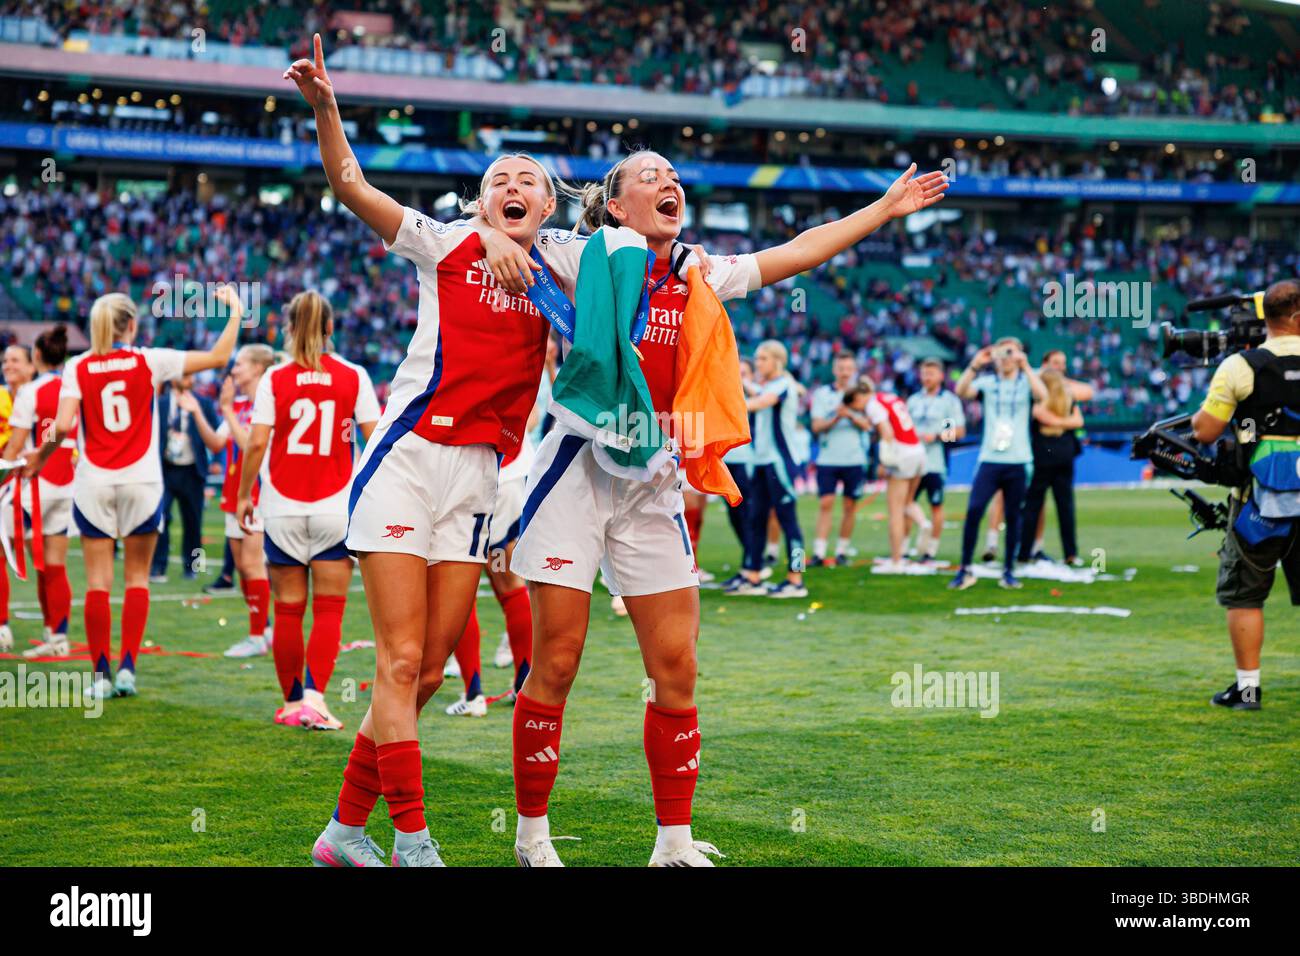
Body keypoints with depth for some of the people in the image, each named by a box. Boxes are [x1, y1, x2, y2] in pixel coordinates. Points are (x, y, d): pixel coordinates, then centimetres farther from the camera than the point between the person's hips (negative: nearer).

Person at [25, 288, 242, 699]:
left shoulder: (77, 367, -3)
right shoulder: (149, 361, -3)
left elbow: (63, 425, -13)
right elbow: (218, 357, -1)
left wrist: (41, 456, 5)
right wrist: (235, 312, 11)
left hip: (93, 483, 0)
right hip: (141, 482, 0)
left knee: (98, 581, 4)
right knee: (137, 578, 10)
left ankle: (101, 674, 3)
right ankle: (127, 667, 2)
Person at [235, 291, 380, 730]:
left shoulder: (274, 379, -2)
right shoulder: (354, 377, -1)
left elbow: (257, 442, -6)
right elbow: (375, 439, -2)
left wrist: (243, 495, 4)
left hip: (283, 509, 0)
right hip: (336, 508, 0)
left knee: (288, 611, 9)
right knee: (329, 609, 1)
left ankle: (292, 702, 16)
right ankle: (314, 696, -14)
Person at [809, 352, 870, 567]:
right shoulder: (822, 394, 5)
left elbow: (866, 425, -2)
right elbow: (817, 426, -2)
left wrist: (850, 415, -20)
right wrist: (835, 419, -18)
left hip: (854, 459, 1)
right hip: (827, 459, -1)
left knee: (849, 506, 3)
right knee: (825, 504, -7)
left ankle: (842, 551, 12)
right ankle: (818, 553, -8)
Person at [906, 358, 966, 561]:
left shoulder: (949, 400, -1)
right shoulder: (914, 400, 14)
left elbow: (960, 431, -4)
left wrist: (936, 436, -14)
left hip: (935, 463, -4)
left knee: (936, 505, 2)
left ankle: (931, 550, 9)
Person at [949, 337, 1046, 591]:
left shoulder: (1026, 381, 5)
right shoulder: (987, 382, 6)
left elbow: (1042, 395, -16)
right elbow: (961, 391, -11)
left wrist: (1025, 366, -17)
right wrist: (975, 364, -18)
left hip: (1017, 461, 0)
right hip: (989, 459, 0)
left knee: (1013, 515, 6)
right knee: (974, 510, -12)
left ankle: (1008, 571, 16)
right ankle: (965, 569, -4)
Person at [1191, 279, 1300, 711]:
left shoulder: (1241, 367, -9)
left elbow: (1205, 432, -7)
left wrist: (1202, 409, 13)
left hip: (1261, 497, -3)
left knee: (1243, 594, 6)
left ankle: (1247, 686, 5)